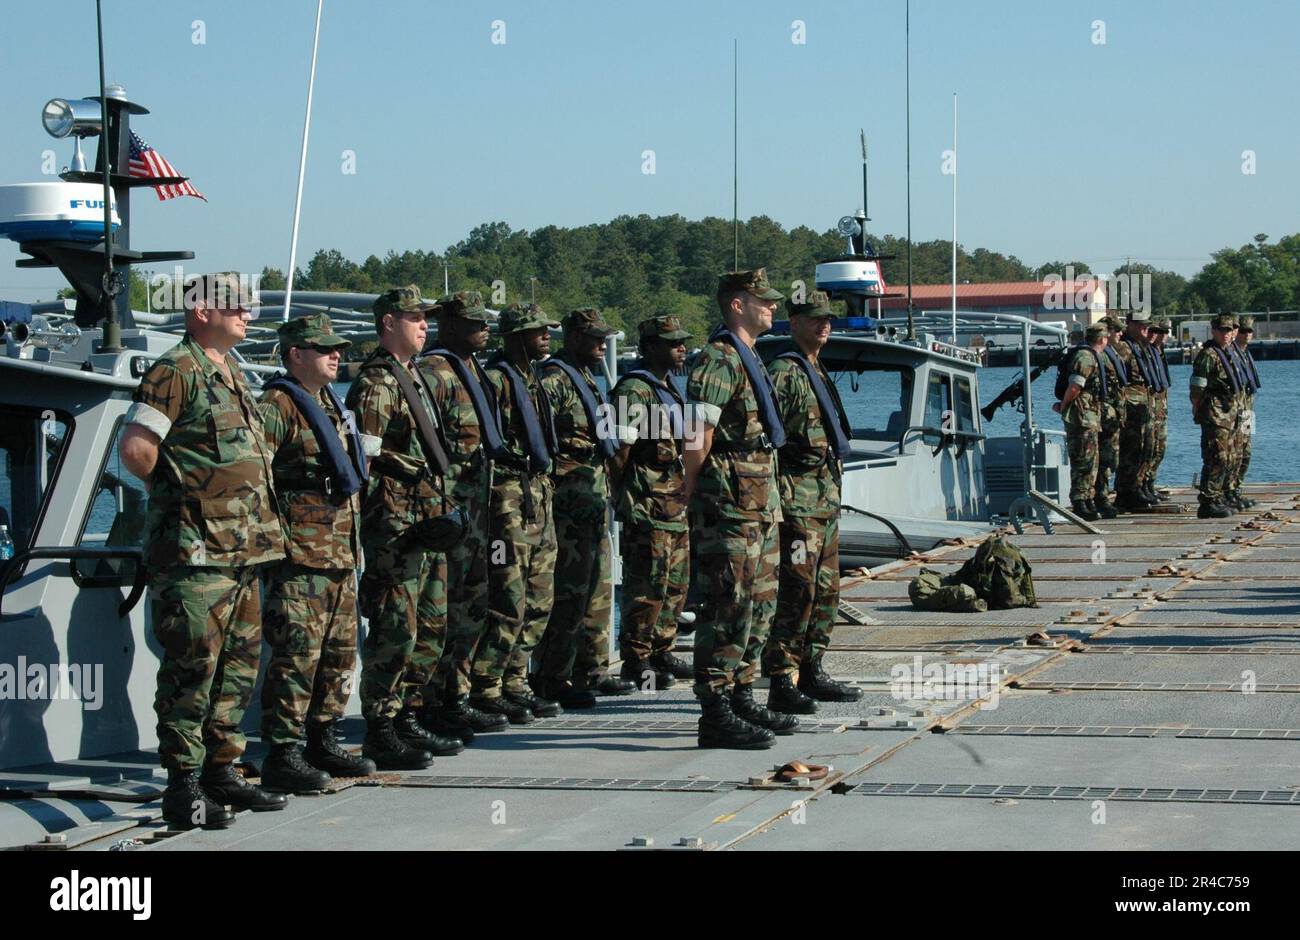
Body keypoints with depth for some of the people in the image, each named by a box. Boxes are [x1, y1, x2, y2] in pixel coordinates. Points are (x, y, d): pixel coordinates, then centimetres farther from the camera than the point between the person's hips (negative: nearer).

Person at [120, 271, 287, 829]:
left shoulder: (232, 376, 19)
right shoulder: (175, 372, -9)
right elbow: (134, 450, -15)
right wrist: (182, 490, -4)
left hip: (245, 548, 9)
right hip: (196, 550, -9)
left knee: (238, 663, 12)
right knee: (192, 667, -7)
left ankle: (221, 771, 21)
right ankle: (183, 788, -3)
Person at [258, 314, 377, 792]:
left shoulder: (331, 405, 20)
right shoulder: (277, 406, -10)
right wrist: (275, 536, -20)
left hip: (341, 553, 9)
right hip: (300, 555, -9)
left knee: (340, 653, 13)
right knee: (297, 654, -10)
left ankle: (323, 744, 23)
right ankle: (283, 757, -7)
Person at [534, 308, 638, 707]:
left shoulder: (585, 378, 19)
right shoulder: (554, 379, -12)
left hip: (595, 496, 10)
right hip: (571, 497, -10)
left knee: (599, 588, 13)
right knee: (570, 591, -10)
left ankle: (591, 670, 21)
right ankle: (551, 679, -7)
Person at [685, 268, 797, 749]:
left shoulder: (749, 358, 19)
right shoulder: (719, 359, -13)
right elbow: (698, 438, -17)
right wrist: (695, 498, -13)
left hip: (759, 504, 10)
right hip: (730, 500, -10)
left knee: (759, 605, 14)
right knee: (729, 607, -9)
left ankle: (742, 700, 22)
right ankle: (716, 715, -7)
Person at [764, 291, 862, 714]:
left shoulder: (818, 374, 20)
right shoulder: (784, 372, -11)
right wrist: (775, 497, -22)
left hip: (827, 494, 10)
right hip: (798, 494, -10)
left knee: (826, 588, 12)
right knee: (796, 589, -12)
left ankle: (811, 672, 19)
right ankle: (781, 683, -11)